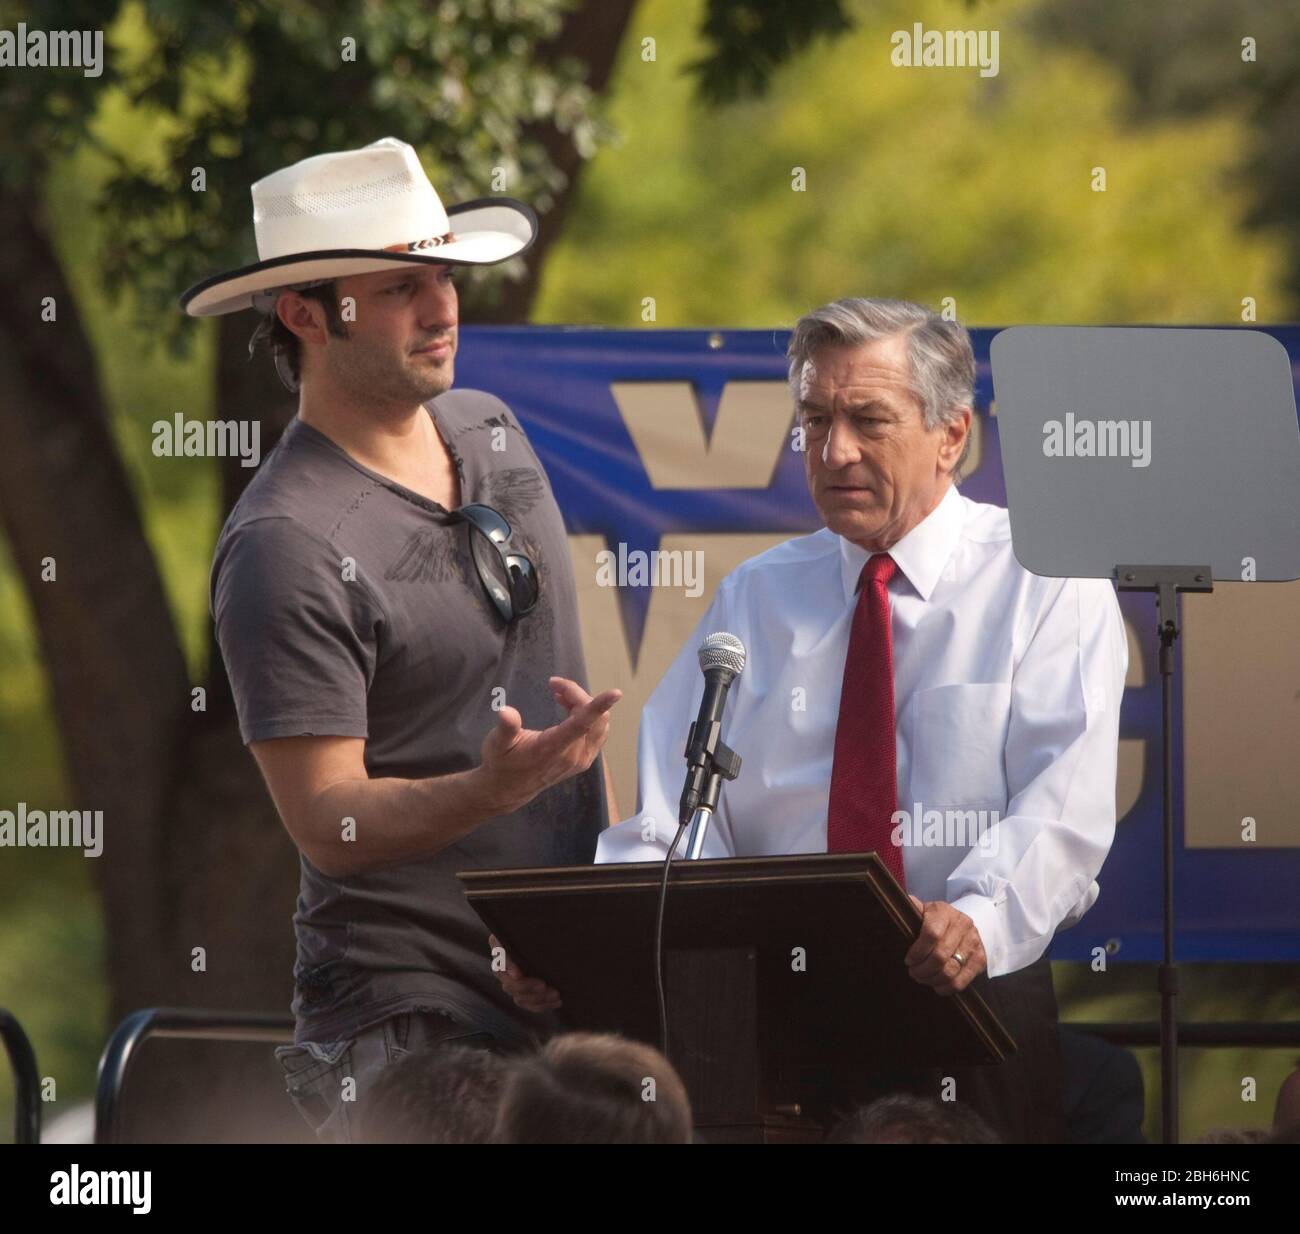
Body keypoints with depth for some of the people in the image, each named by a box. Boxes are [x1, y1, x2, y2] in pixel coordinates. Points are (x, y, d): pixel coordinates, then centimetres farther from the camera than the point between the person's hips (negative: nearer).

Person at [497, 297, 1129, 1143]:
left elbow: (1063, 804, -10)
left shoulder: (1047, 583, 5)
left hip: (975, 998, -3)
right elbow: (671, 827, 7)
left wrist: (979, 923, -32)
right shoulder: (755, 600, 17)